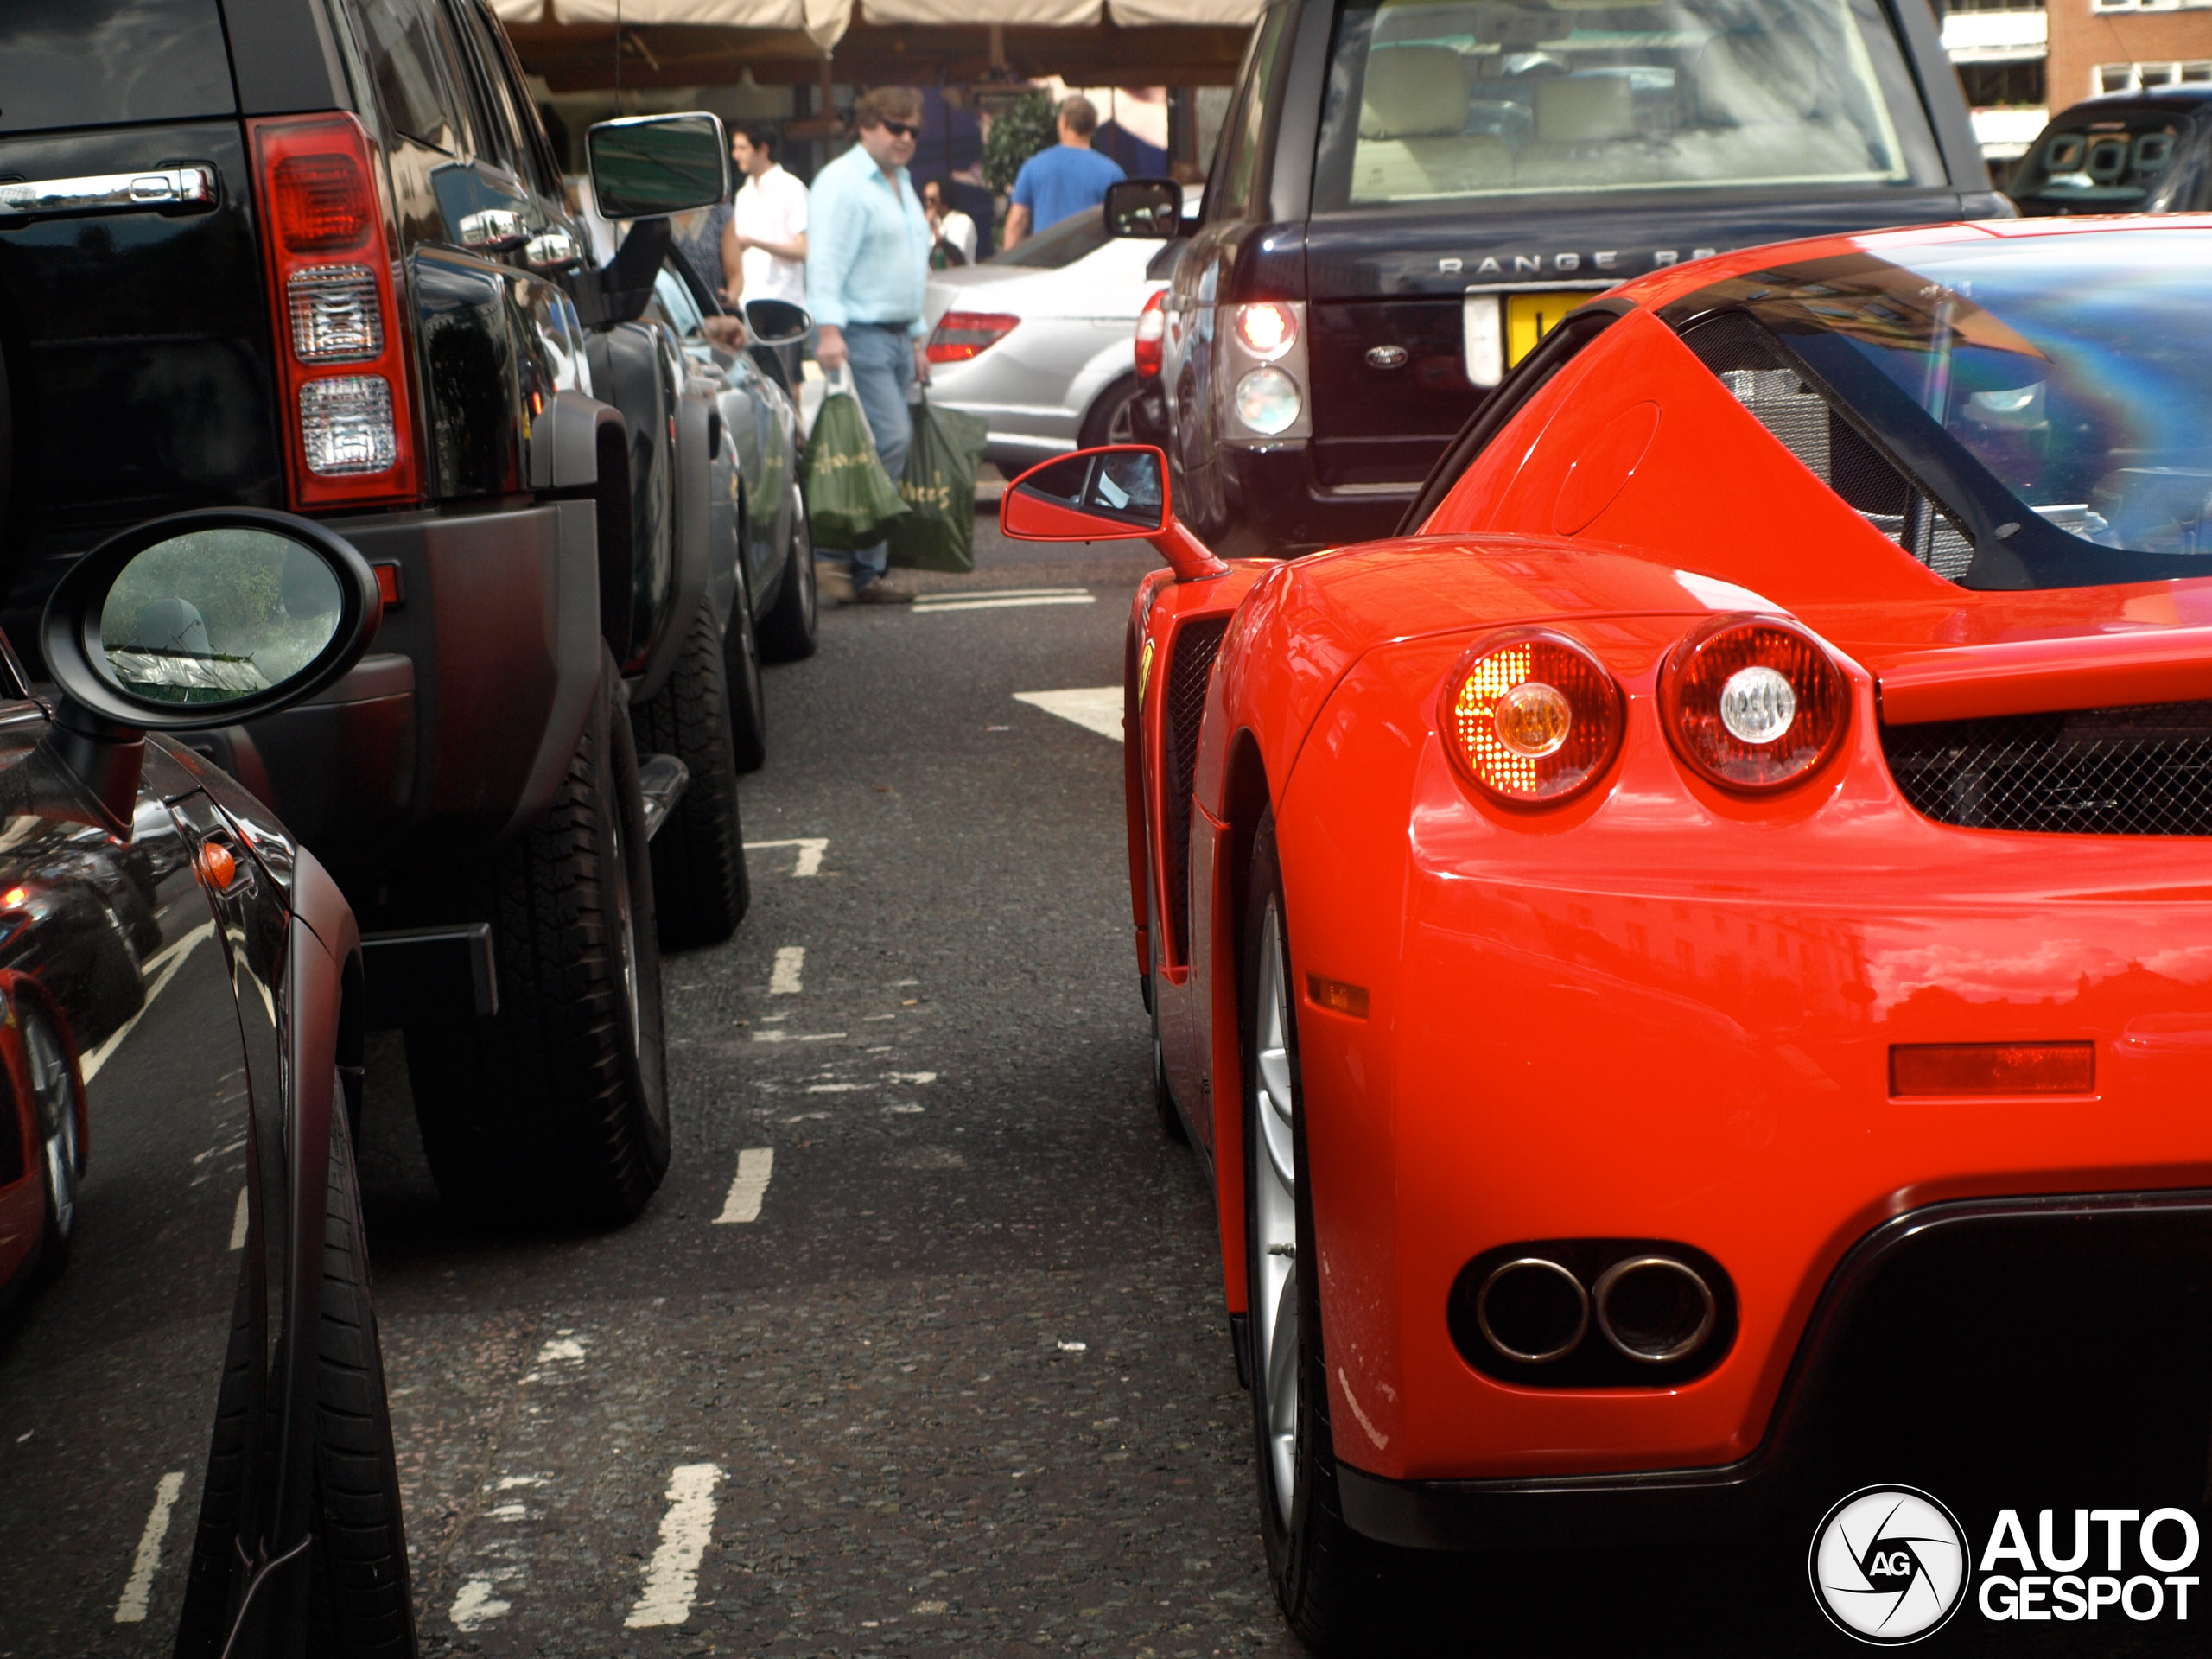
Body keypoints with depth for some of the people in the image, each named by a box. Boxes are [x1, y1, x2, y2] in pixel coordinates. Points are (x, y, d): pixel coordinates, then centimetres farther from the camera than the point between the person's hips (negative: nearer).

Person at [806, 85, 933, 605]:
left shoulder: (901, 185, 22)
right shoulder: (843, 183, -8)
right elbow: (825, 260, -18)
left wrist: (916, 339, 27)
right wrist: (828, 328, -27)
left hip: (895, 336, 9)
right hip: (858, 334, -9)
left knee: (886, 446, 5)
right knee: (889, 440, -17)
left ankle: (865, 573, 7)